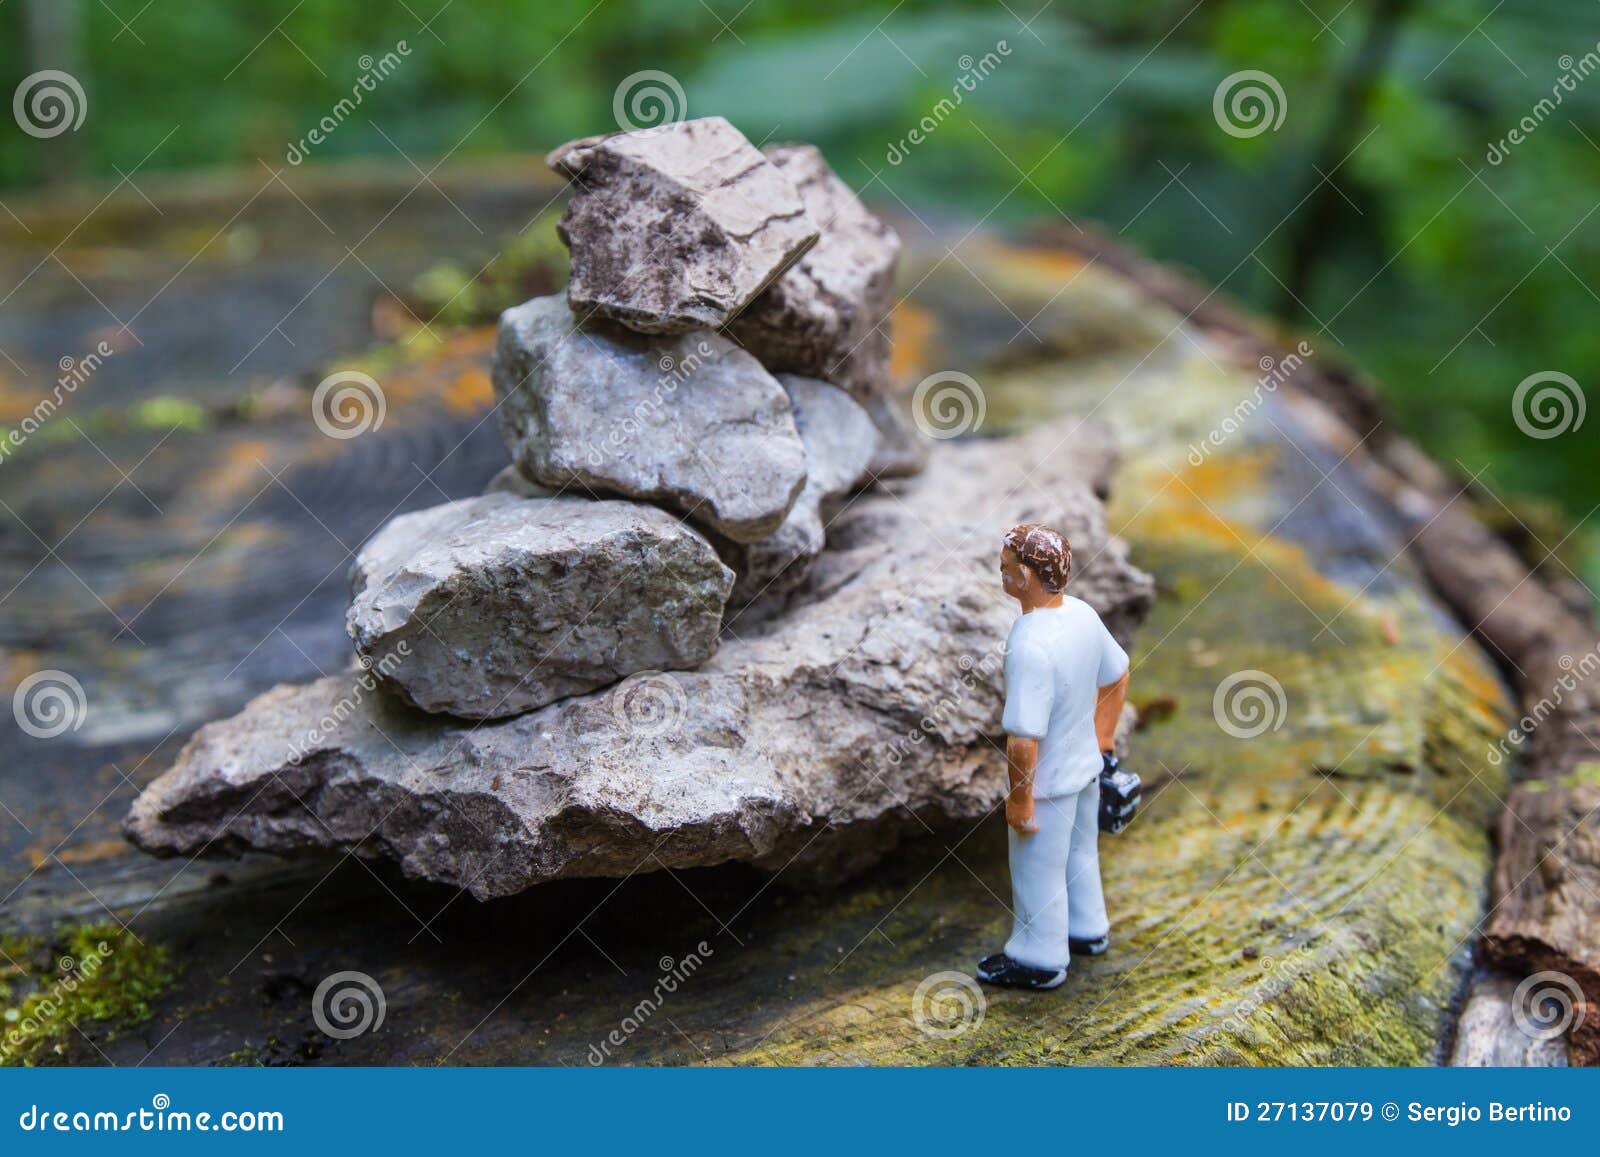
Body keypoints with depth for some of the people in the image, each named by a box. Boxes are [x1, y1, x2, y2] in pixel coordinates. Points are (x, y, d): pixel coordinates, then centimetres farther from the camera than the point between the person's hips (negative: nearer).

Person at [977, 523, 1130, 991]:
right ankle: (1087, 931, 50)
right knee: (1080, 855, 29)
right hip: (1086, 768, 8)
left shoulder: (1029, 646, -35)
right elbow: (1117, 677, 7)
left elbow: (1025, 739, -32)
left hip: (1047, 783, -8)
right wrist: (1101, 742, 17)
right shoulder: (1083, 613, -9)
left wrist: (1019, 798, -18)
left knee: (1038, 873, 14)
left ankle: (1039, 961, 33)